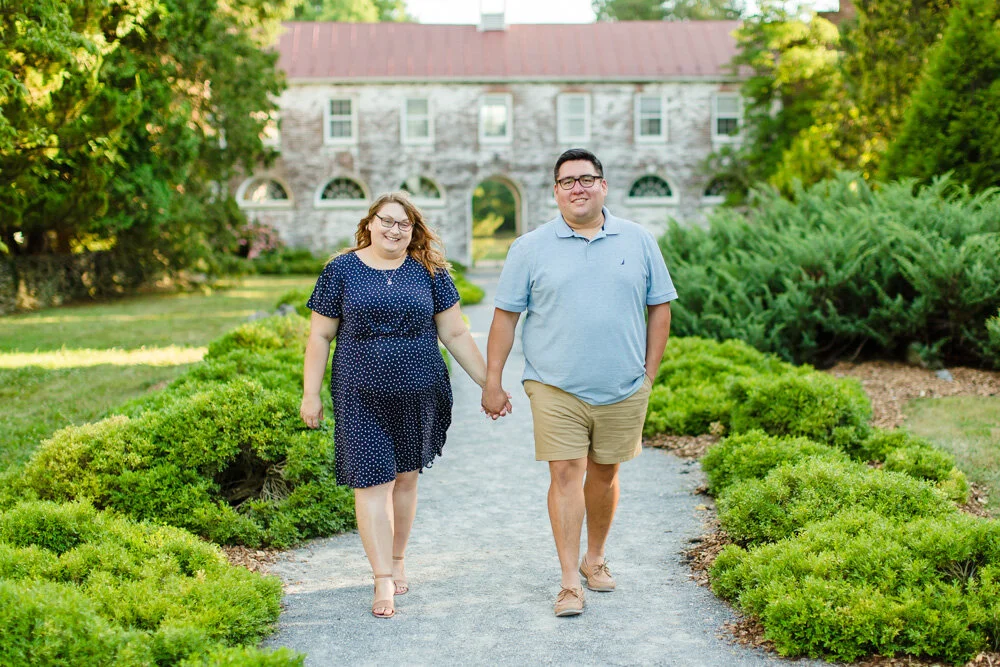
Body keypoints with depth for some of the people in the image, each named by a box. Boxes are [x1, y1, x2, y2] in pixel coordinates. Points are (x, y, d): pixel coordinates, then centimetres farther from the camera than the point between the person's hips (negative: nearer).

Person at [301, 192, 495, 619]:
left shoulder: (428, 271, 5)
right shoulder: (341, 270, 2)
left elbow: (455, 333, 7)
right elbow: (320, 336, 4)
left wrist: (488, 383, 5)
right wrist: (311, 393, 1)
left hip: (418, 394, 2)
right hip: (362, 397, -2)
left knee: (405, 478, 11)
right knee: (372, 482, -5)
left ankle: (397, 561, 29)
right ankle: (383, 581, -2)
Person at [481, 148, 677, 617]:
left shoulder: (638, 241, 5)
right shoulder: (531, 248, 1)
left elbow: (659, 306, 10)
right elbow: (505, 314, 2)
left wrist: (649, 374, 6)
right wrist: (492, 382, 0)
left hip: (623, 390, 2)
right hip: (556, 389, -2)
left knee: (604, 473, 12)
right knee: (565, 474, -7)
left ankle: (595, 558, 31)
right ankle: (570, 580, 0)